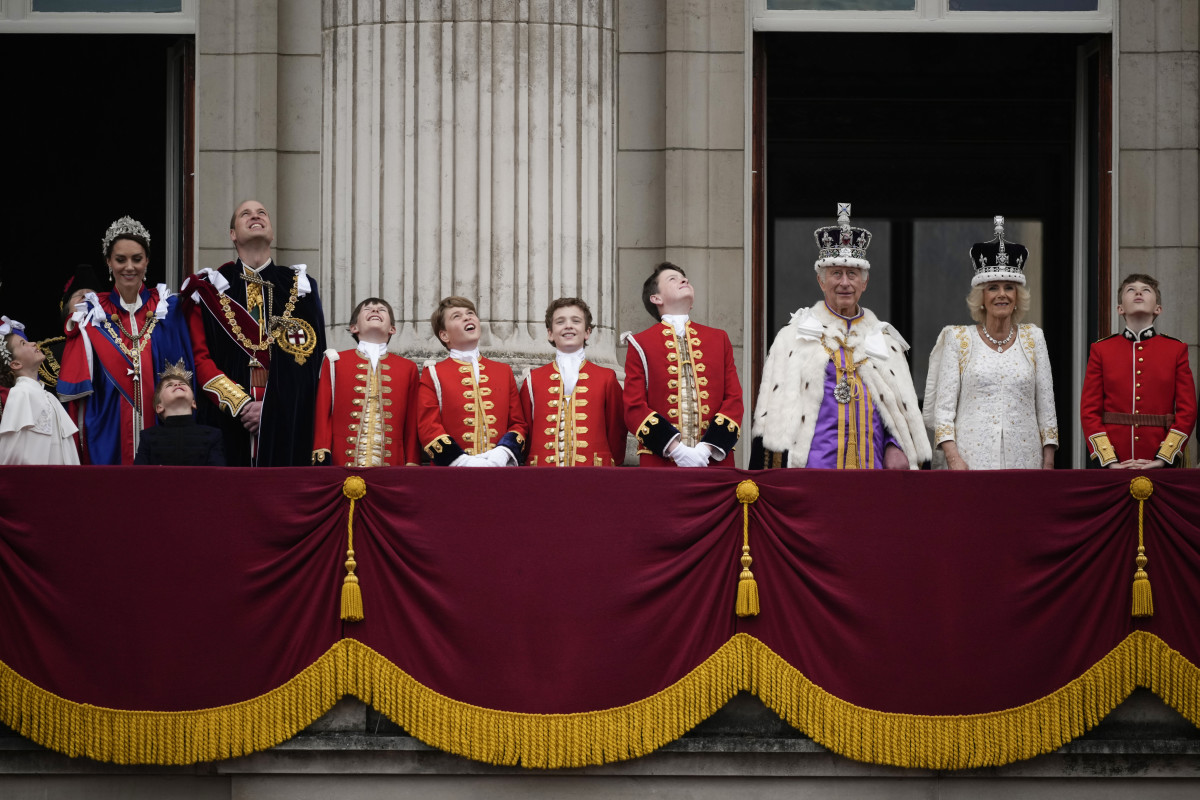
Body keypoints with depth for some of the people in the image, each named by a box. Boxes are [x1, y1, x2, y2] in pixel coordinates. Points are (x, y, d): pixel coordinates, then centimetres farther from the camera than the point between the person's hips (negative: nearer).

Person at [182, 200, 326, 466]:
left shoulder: (298, 287, 13)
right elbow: (200, 357, 2)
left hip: (286, 423, 1)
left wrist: (271, 408, -8)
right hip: (227, 419, -1)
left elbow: (312, 359, 5)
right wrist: (239, 404, -11)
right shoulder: (211, 287, 10)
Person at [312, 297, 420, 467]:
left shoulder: (408, 368, 12)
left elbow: (413, 426, 10)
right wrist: (322, 460, -2)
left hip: (392, 465, 1)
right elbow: (322, 415, 7)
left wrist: (412, 466, 3)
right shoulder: (335, 362, 10)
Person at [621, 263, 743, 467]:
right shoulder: (641, 344, 8)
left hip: (714, 461, 2)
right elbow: (634, 408, 1)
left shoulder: (719, 339, 17)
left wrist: (708, 447, -7)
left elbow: (734, 400, 10)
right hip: (660, 463, -2)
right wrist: (674, 448, -13)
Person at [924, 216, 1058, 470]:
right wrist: (953, 457, -10)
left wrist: (1048, 462, 4)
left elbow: (1046, 406, 12)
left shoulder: (1033, 338, 12)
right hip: (973, 457, -2)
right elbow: (943, 406, 2)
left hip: (1024, 457, 2)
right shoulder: (959, 339, 6)